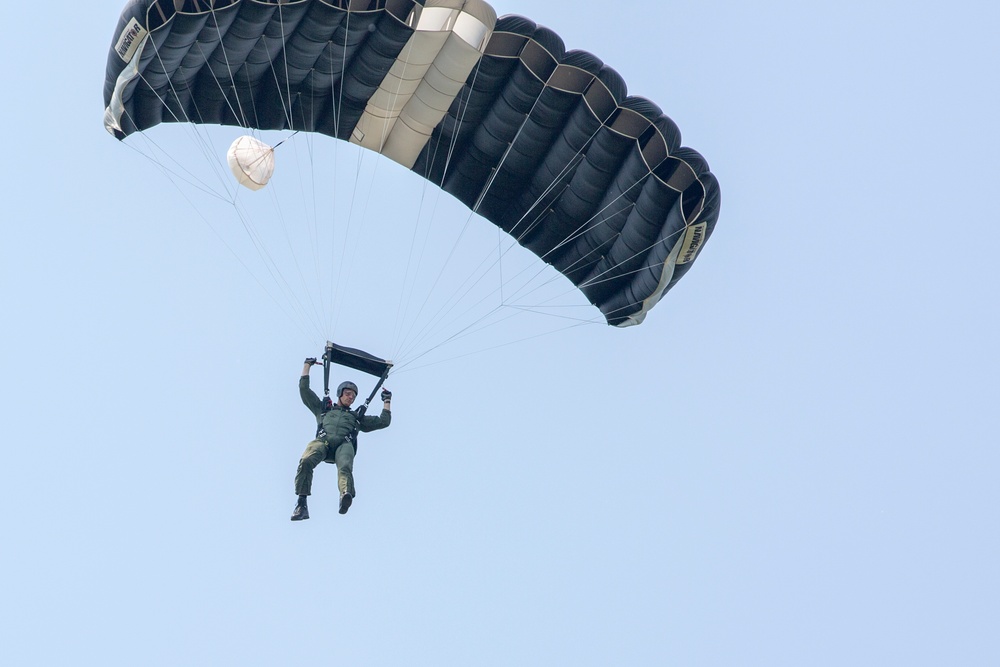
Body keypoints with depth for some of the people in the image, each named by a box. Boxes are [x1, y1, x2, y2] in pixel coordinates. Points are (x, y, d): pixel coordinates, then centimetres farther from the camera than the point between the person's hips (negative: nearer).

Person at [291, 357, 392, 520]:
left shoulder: (357, 417, 39)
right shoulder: (323, 408, 37)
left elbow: (383, 421, 40)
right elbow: (304, 389, 37)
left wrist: (386, 401, 40)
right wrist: (307, 365, 43)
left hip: (344, 444, 0)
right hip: (322, 441, 0)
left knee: (345, 467, -36)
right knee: (306, 462, -34)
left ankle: (346, 495, -67)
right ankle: (301, 504, -39)